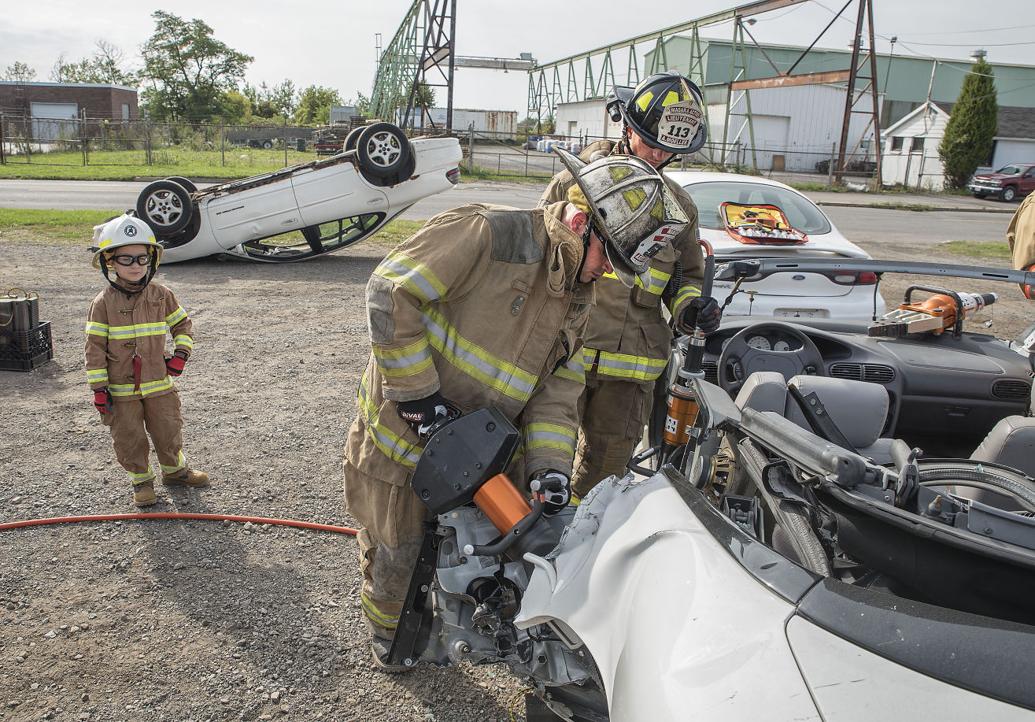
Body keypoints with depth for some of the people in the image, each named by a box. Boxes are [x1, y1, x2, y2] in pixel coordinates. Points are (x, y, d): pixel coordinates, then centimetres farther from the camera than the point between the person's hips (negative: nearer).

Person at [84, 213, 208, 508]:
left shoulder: (161, 295, -2)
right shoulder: (104, 303, -10)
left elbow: (182, 324, 11)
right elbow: (95, 347, -8)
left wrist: (180, 353, -5)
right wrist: (99, 387, -10)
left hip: (159, 383, 2)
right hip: (121, 389, -2)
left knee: (169, 432, 14)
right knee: (129, 439, 7)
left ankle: (175, 470, 36)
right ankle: (141, 481, 26)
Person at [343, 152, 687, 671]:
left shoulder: (578, 301, 1)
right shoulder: (490, 234, -24)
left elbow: (556, 393, -1)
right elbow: (391, 292, -26)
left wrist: (549, 466, -17)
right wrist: (418, 396, -24)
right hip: (403, 431, -6)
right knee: (396, 550, 12)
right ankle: (386, 628, 44)